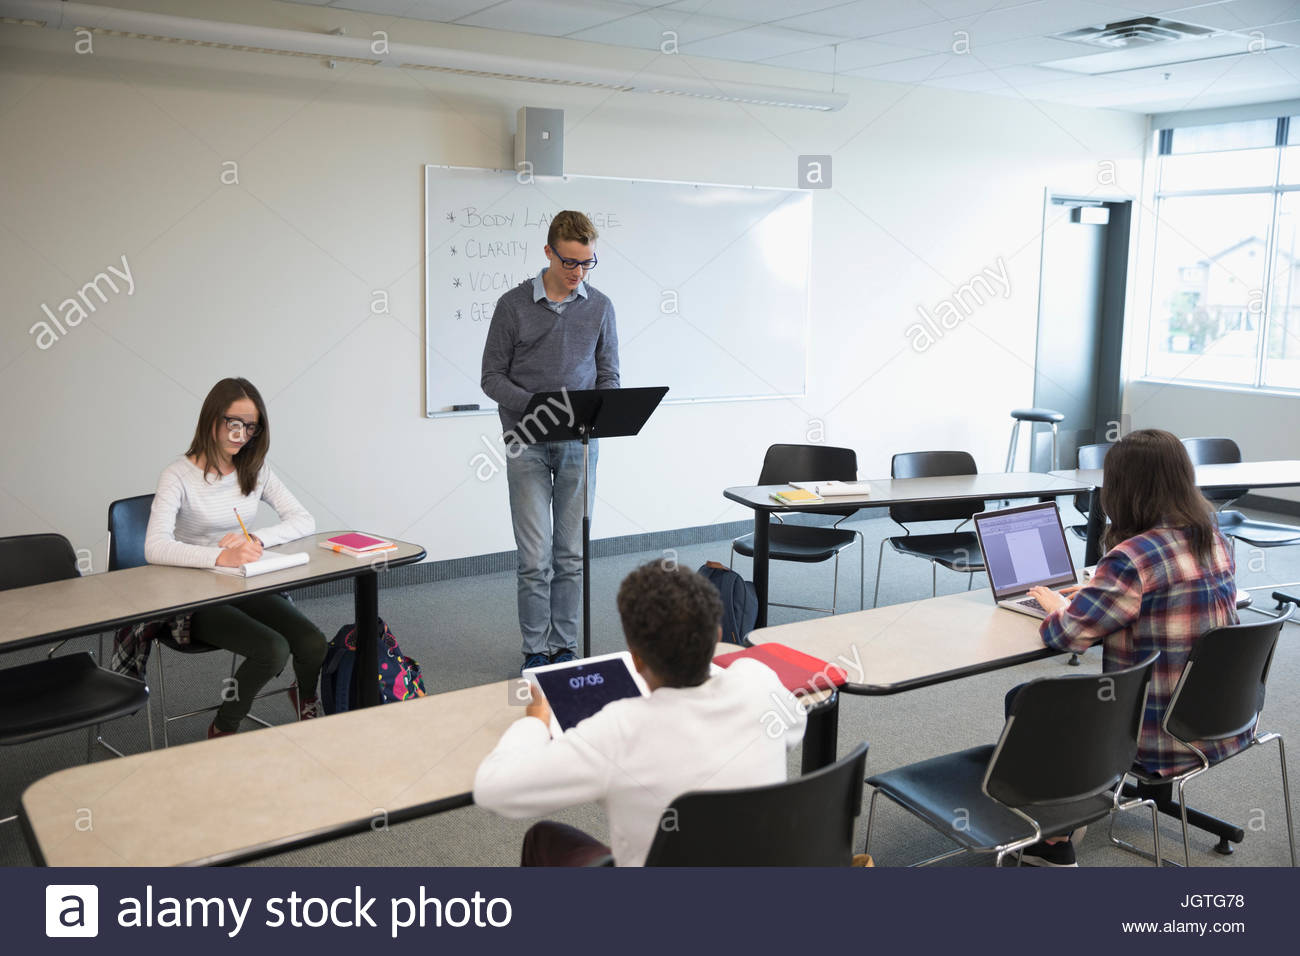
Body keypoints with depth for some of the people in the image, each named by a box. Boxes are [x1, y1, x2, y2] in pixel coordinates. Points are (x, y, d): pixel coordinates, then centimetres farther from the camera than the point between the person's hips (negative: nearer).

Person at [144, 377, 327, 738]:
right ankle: (223, 730, -1)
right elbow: (155, 548, -24)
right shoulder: (179, 475, -10)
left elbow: (304, 521, 0)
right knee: (273, 649, -28)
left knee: (313, 644, -20)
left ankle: (305, 697, 17)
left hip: (247, 587, 5)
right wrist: (222, 557, -40)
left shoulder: (256, 470, 7)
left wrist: (256, 539, -19)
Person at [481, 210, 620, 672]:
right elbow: (492, 377, -1)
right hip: (528, 444, -2)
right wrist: (534, 407, -18)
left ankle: (565, 646, 18)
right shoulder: (514, 304, -2)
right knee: (535, 556, -3)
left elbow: (609, 376, 10)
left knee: (572, 555, 6)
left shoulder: (600, 307, 7)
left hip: (579, 444, 2)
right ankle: (536, 651, 10)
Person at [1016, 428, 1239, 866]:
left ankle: (1053, 844, 20)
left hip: (1165, 741, -8)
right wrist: (1088, 594, 13)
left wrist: (1057, 605, 4)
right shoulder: (1215, 539, 2)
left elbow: (1066, 634, -18)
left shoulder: (1134, 558, -25)